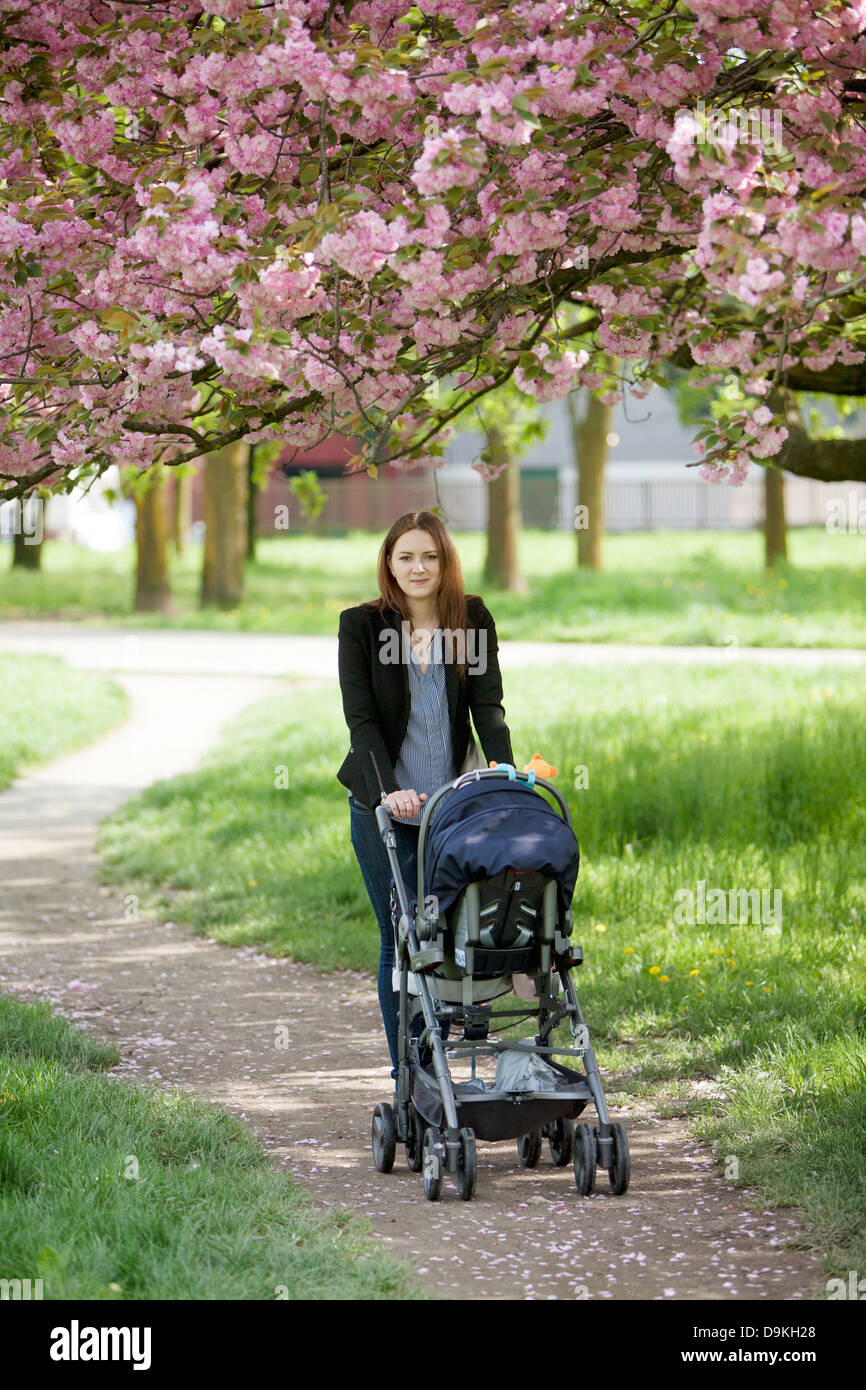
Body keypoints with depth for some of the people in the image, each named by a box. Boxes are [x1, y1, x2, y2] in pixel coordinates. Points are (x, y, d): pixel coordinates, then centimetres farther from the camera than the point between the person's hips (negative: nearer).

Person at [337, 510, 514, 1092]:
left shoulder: (473, 619, 4)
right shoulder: (361, 625, -1)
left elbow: (488, 704, -5)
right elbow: (361, 718, -7)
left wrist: (505, 769, -23)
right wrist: (388, 790, -22)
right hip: (385, 805, -1)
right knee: (402, 941, -1)